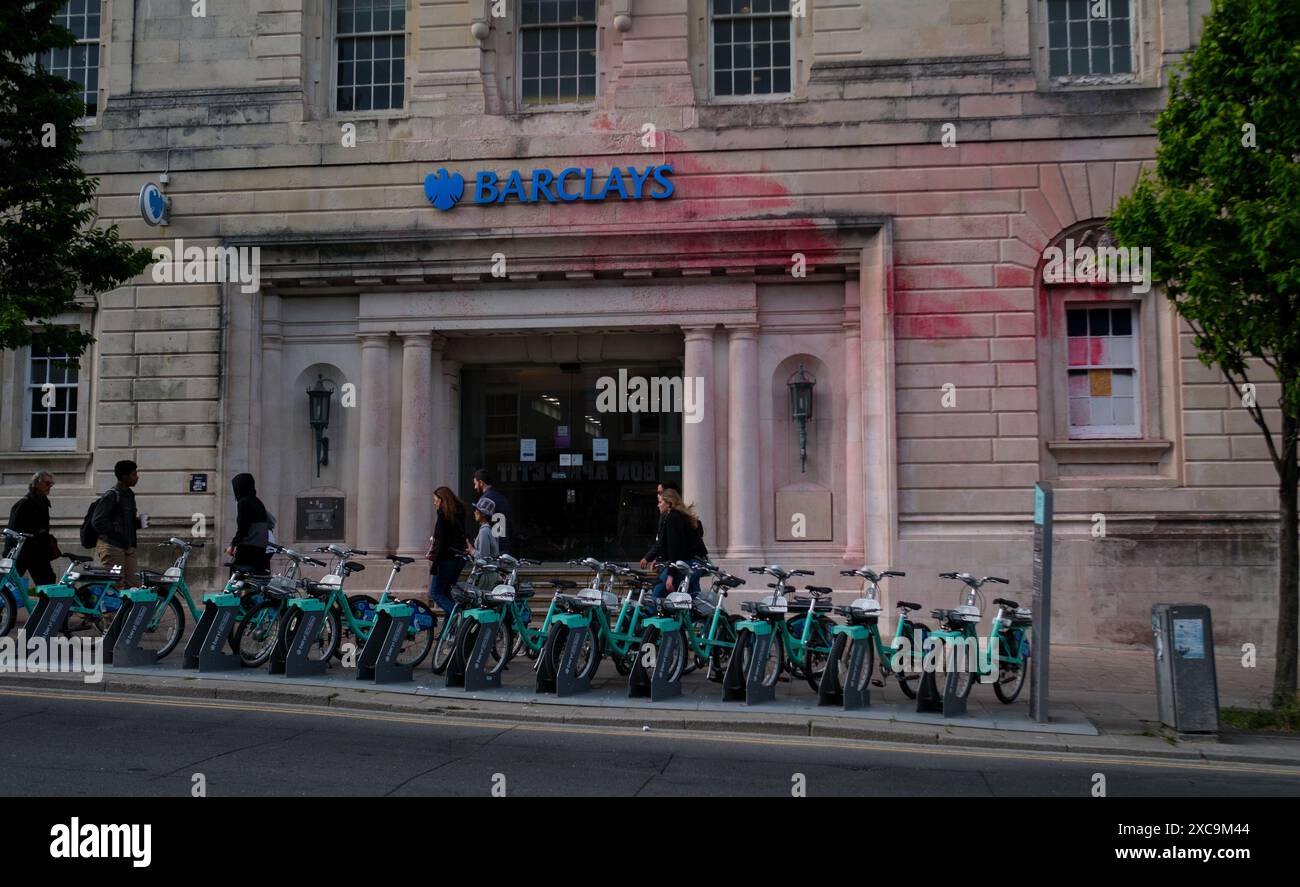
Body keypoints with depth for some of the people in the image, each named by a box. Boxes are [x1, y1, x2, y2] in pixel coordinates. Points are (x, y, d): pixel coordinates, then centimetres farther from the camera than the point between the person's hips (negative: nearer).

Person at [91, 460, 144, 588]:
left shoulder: (129, 495, 17)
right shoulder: (111, 496, -10)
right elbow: (97, 521, -16)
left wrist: (139, 522, 8)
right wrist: (117, 531, -16)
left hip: (128, 548, 9)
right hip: (112, 547, -9)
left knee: (131, 586, 6)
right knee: (116, 587, -11)